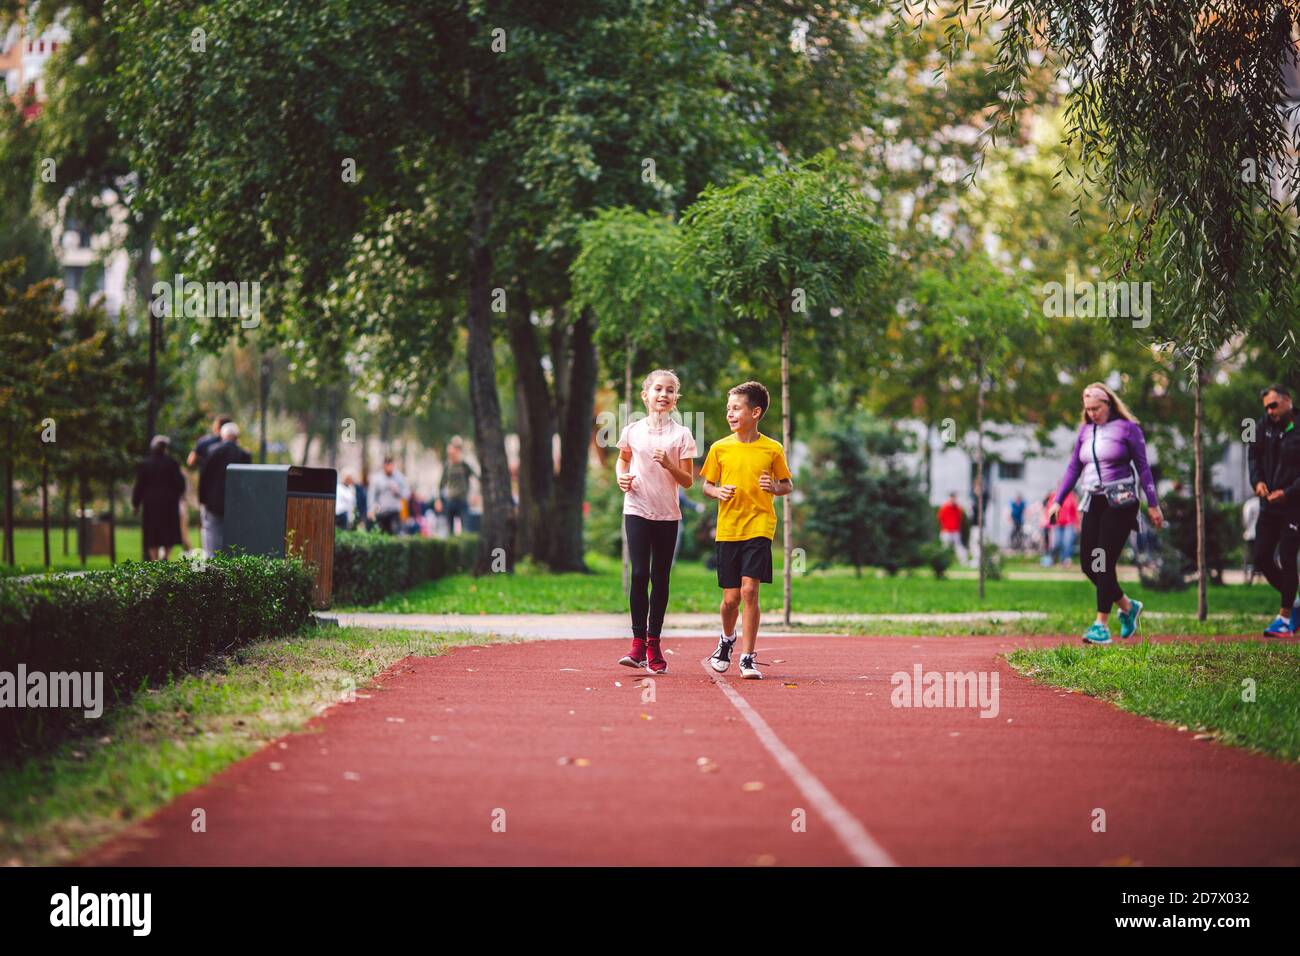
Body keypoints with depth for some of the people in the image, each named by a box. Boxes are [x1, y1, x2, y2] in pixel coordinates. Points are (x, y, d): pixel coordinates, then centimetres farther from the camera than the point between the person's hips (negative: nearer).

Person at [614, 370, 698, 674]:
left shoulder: (681, 434, 0)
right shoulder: (633, 431, 4)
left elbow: (688, 481, 0)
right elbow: (622, 459, 21)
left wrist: (669, 465, -17)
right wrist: (622, 477, 1)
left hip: (668, 515, 0)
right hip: (637, 511, 0)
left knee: (660, 578, 4)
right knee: (639, 574, -11)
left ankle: (654, 643, 12)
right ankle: (638, 642, -6)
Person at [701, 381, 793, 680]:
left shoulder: (773, 449, 0)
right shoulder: (720, 448, 4)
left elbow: (788, 485, 10)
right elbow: (706, 484, 12)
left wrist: (776, 488, -12)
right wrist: (717, 492, -10)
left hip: (759, 528, -2)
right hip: (727, 530, 2)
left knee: (749, 591, -13)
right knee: (731, 597, 4)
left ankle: (747, 657, -3)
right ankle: (727, 639, 36)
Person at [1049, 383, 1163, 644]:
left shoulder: (1127, 428, -4)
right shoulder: (1085, 431, 12)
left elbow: (1142, 467, -3)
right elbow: (1073, 468, 15)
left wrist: (1153, 504, -5)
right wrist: (1058, 501, 8)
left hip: (1121, 502, -6)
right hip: (1094, 503, 6)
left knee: (1104, 563, -12)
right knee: (1087, 564, 3)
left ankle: (1102, 625, -7)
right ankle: (1128, 607, 22)